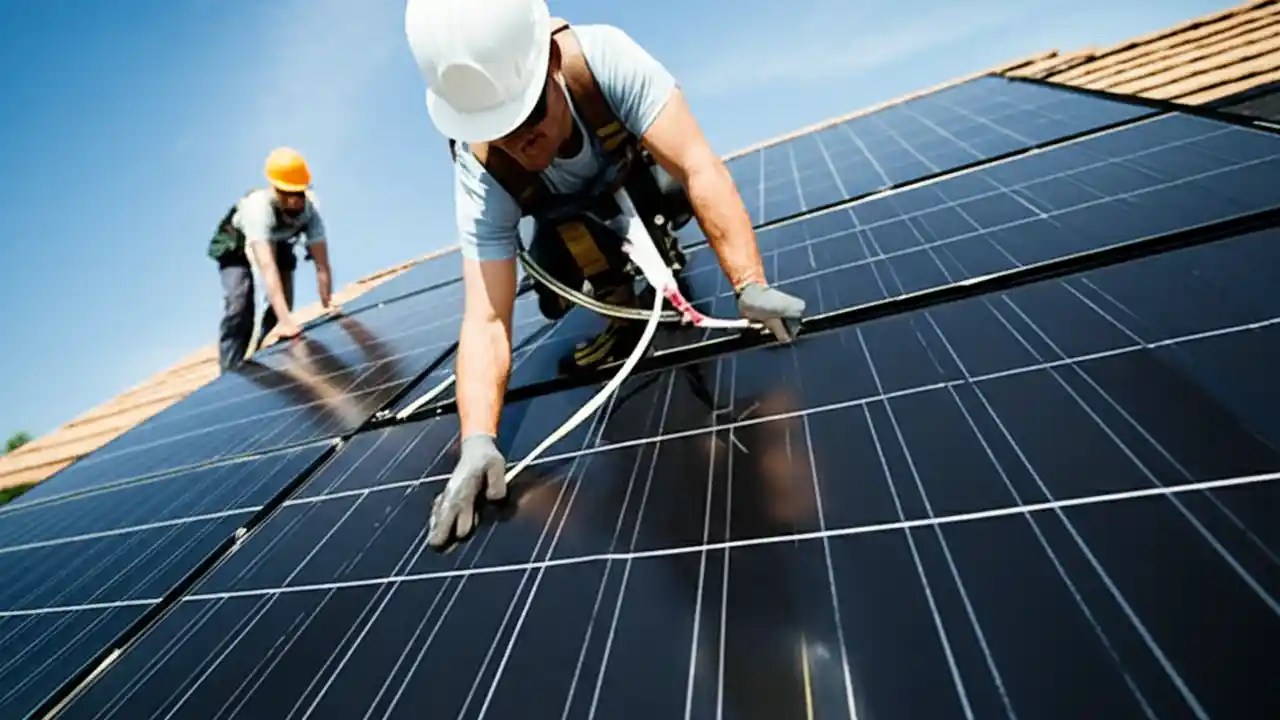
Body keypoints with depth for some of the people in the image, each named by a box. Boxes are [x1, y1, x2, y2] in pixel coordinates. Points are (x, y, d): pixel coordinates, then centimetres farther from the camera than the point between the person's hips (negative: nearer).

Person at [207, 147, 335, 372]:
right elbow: (267, 266, -54)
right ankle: (230, 372, -5)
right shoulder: (258, 206, -44)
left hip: (277, 243, 3)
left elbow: (322, 264, -33)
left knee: (282, 307, -8)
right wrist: (285, 319, -61)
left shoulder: (310, 209, -34)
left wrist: (328, 308, -40)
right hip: (236, 245, -3)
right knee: (239, 307, -19)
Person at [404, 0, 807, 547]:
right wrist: (478, 441, -54)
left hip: (634, 175, 2)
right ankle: (619, 301, 4)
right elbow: (485, 319, -42)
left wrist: (750, 285, -55)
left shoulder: (604, 56, -39)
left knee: (673, 193, -23)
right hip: (567, 213, -2)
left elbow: (699, 170, -44)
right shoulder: (481, 179, -37)